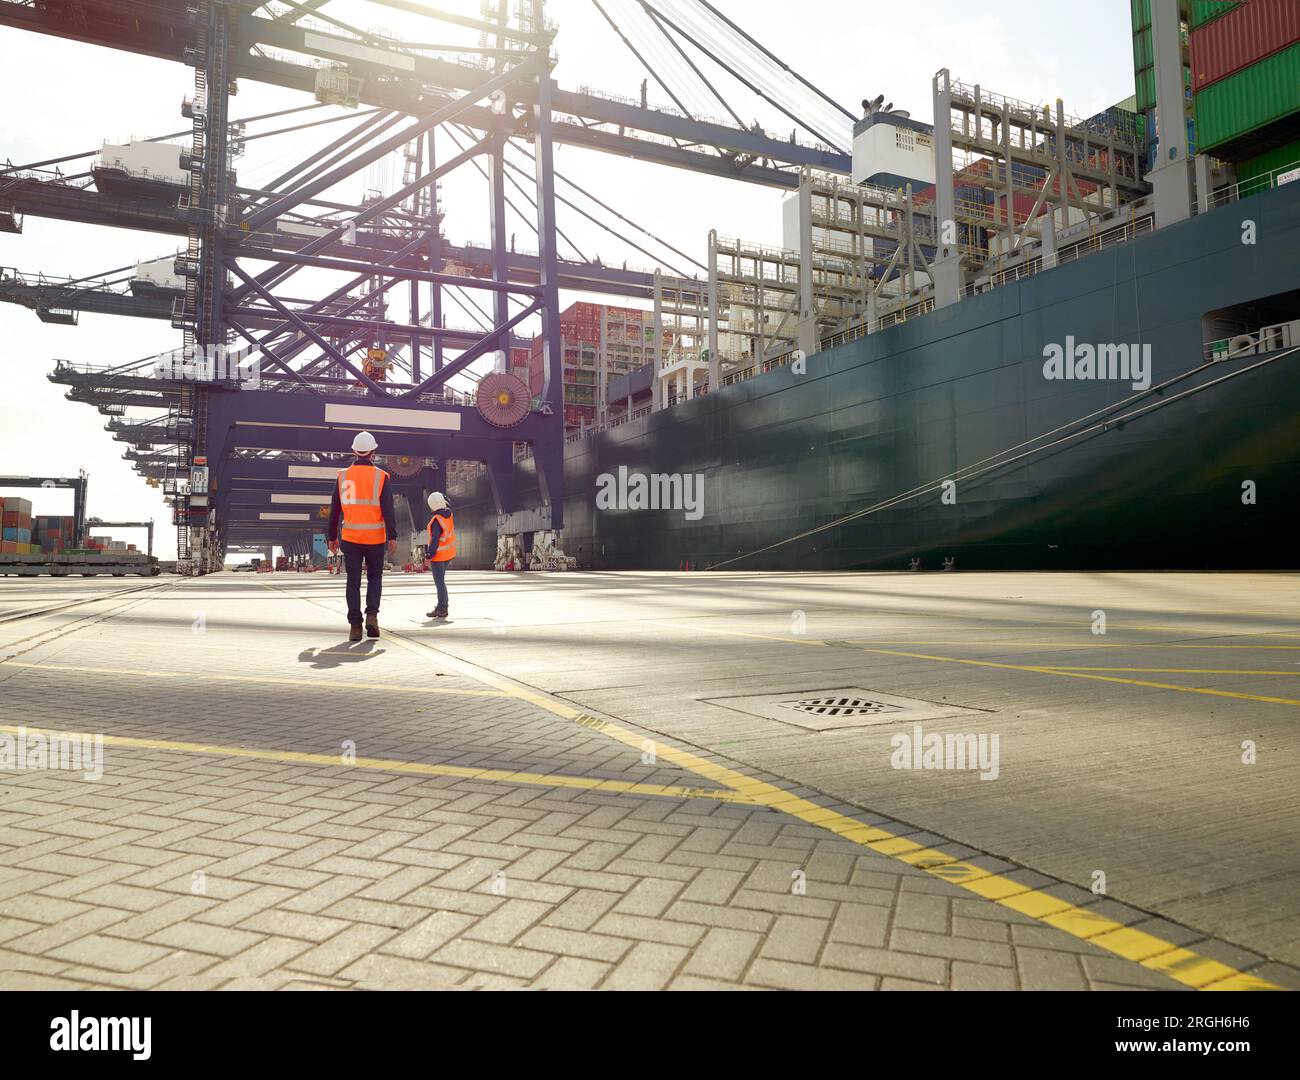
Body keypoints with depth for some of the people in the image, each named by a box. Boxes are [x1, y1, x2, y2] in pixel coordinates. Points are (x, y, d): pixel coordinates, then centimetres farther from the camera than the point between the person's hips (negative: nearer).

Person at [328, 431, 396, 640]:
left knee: (353, 581, 5)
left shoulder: (343, 476, 4)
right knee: (374, 577, 15)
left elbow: (334, 510, 8)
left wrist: (332, 537, 15)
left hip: (350, 537, 2)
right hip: (375, 537, -2)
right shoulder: (380, 477, -4)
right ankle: (372, 614, -3)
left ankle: (355, 626, 1)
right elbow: (388, 510, -11)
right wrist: (392, 537, -9)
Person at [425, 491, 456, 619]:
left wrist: (429, 555, -16)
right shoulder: (449, 514, -2)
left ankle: (442, 609, 4)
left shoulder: (437, 520, -23)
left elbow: (435, 540, -23)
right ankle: (442, 605, 30)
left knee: (439, 582, -1)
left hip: (438, 555, -8)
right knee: (441, 579, 22)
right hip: (449, 553, 8)